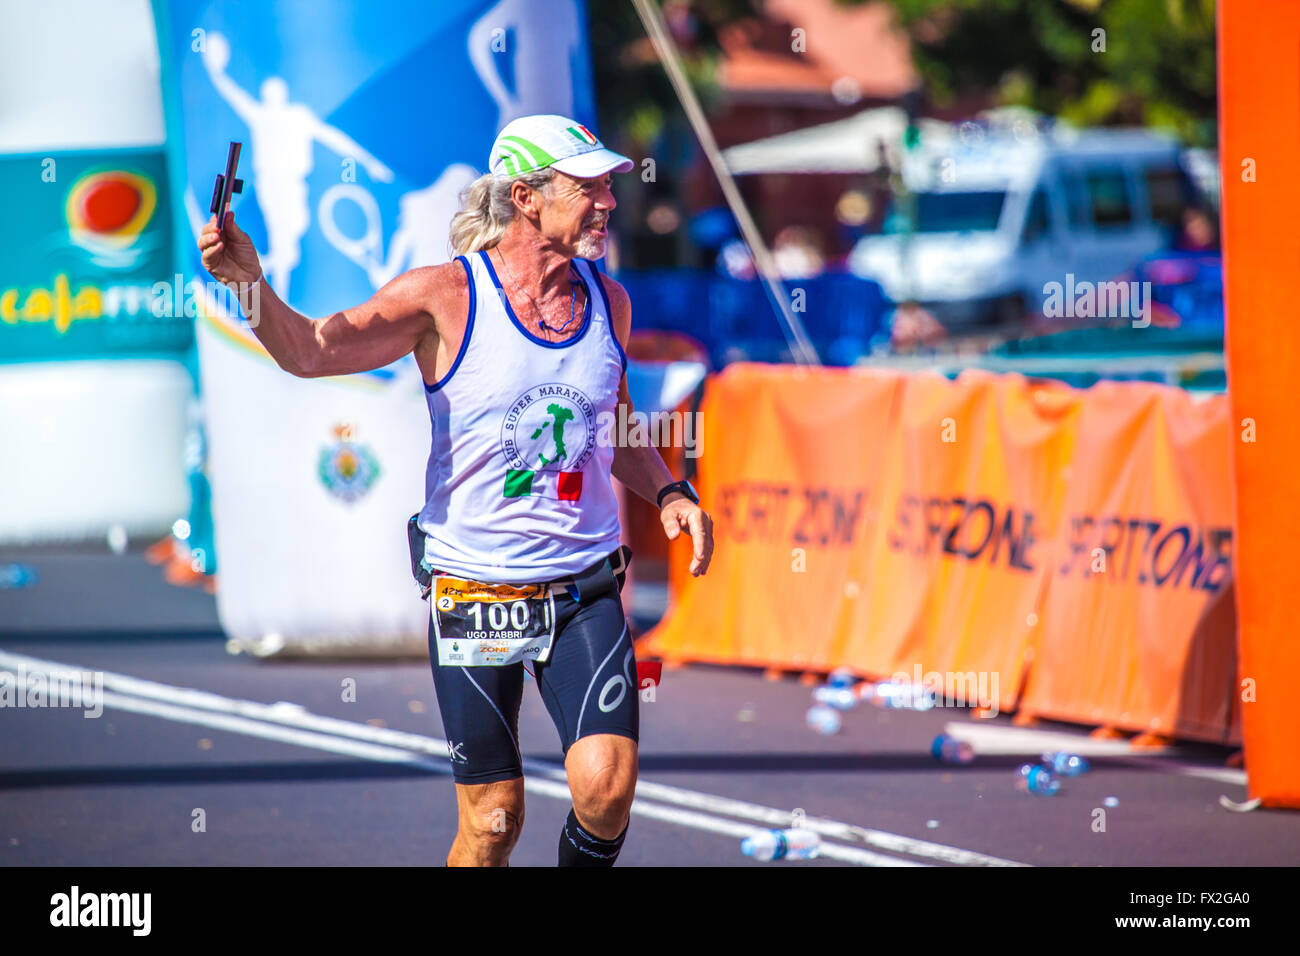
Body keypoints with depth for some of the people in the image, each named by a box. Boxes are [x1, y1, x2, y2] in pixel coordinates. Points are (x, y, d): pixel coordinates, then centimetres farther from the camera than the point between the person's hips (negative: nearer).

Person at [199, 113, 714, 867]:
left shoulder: (609, 302, 7)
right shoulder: (446, 295, -8)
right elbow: (310, 351, -15)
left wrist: (669, 493, 7)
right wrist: (249, 280, -32)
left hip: (585, 592, 3)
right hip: (472, 595, -3)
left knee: (606, 788, -15)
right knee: (493, 822, -1)